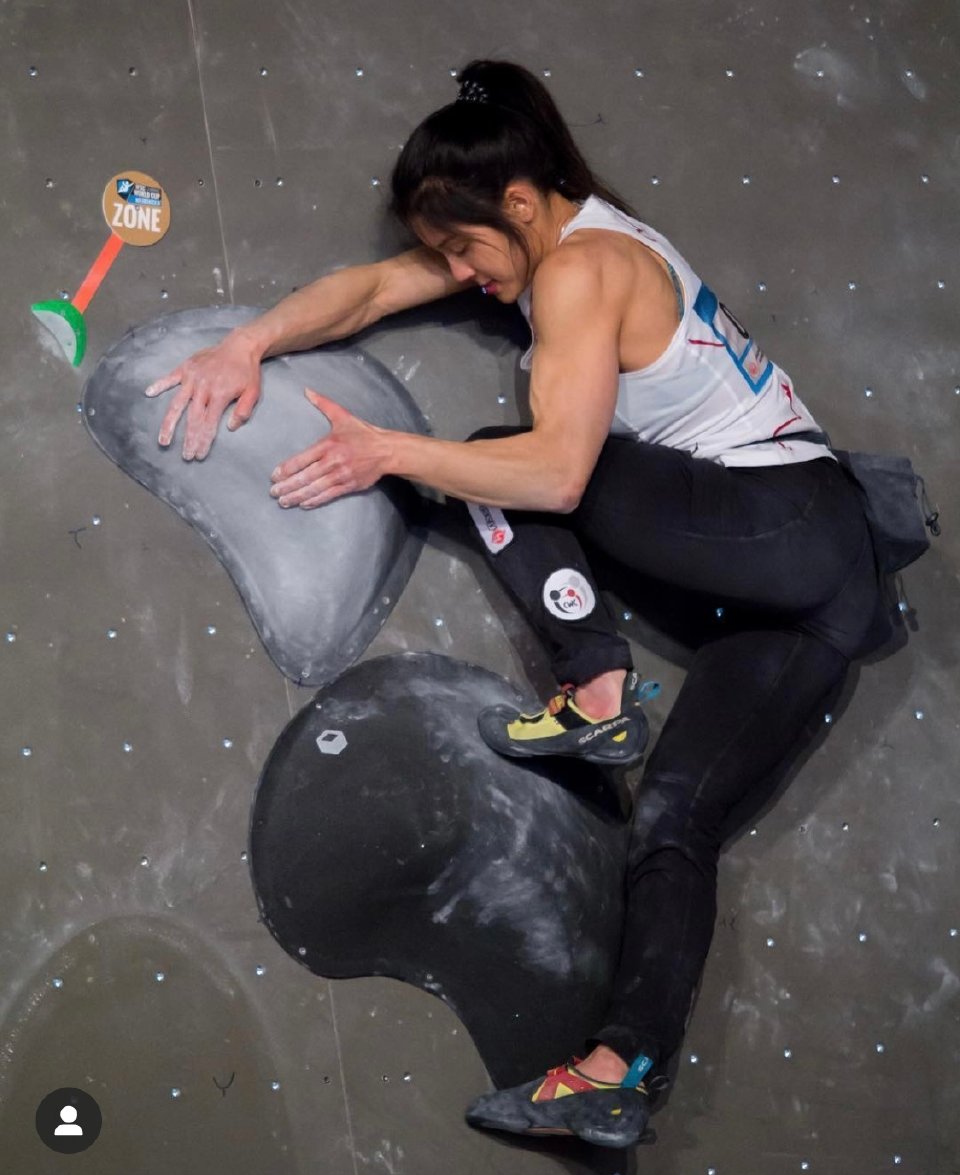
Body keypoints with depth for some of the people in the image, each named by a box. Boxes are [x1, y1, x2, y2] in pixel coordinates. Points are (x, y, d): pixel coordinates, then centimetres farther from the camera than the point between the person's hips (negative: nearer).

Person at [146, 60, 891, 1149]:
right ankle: (620, 1079, -19)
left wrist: (389, 452, -15)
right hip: (769, 570, 9)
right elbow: (371, 286, 14)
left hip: (793, 534, -9)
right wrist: (250, 342, 0)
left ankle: (597, 692, -15)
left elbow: (558, 472, -23)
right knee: (673, 817, -6)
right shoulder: (546, 232, 13)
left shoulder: (582, 267, -15)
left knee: (509, 469, -11)